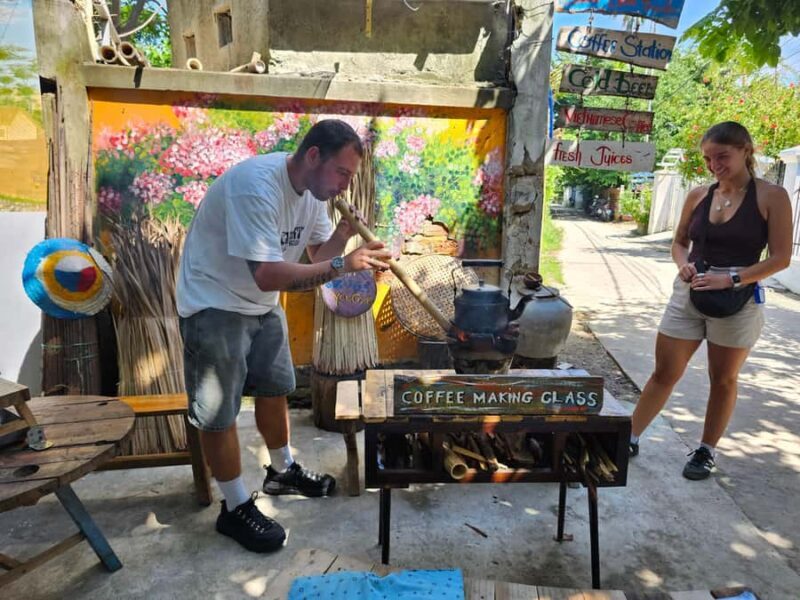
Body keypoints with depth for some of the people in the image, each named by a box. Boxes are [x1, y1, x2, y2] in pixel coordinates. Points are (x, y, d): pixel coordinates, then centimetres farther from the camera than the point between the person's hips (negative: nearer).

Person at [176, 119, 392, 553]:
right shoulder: (256, 185, -31)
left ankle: (282, 471, 40)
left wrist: (343, 233, -18)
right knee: (218, 412, 1)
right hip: (215, 305, -8)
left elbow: (318, 254, 2)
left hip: (262, 304, 9)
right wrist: (344, 264, -38)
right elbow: (268, 275, -36)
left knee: (275, 388, 19)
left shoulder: (314, 189, -4)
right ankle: (235, 508, 18)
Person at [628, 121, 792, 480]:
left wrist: (731, 279, -21)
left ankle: (707, 451, 28)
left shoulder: (771, 197, -6)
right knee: (664, 373, 7)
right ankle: (631, 439, 18)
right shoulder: (698, 195, 3)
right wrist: (683, 264, -7)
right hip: (688, 294, 3)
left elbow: (780, 257, -9)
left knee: (723, 379, 12)